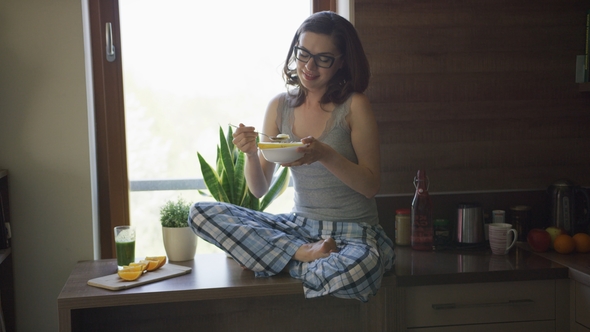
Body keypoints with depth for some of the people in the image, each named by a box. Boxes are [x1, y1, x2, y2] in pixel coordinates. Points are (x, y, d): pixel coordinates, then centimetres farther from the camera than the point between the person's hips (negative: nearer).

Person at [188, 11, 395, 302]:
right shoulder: (280, 106, 5)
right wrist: (251, 154, -15)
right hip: (299, 226, 5)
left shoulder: (353, 106, -6)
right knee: (200, 213, -11)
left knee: (353, 270, -41)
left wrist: (325, 155, -23)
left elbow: (371, 186, -8)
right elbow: (259, 189, 6)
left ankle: (290, 259, -10)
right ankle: (305, 253, -16)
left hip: (355, 233, -4)